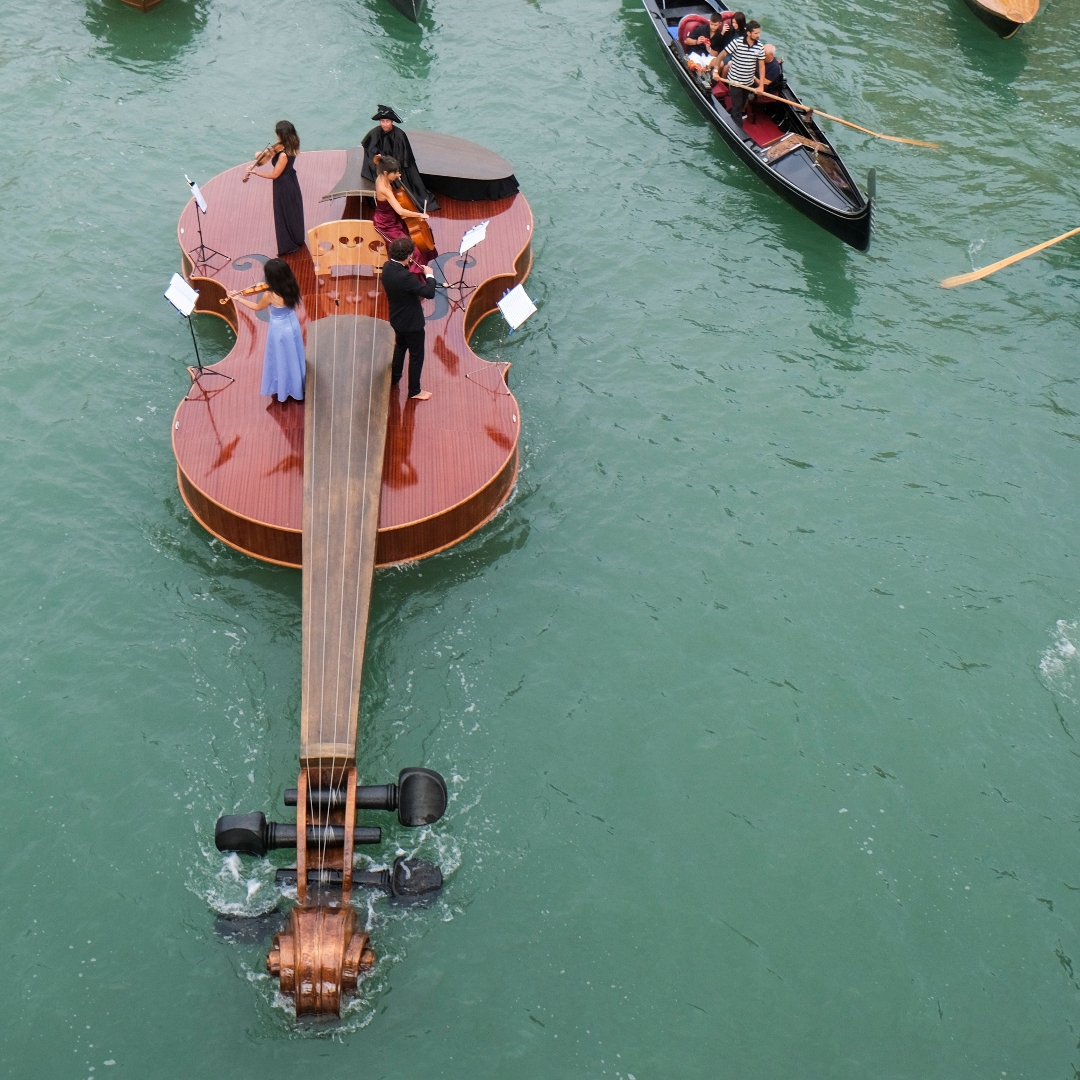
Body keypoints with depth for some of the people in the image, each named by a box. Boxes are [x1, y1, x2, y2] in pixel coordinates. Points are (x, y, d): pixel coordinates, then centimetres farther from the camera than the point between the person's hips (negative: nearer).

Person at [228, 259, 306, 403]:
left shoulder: (269, 295, -30)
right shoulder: (291, 288, -15)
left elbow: (257, 307, -8)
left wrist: (239, 299, 5)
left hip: (279, 330, -6)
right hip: (293, 326, 6)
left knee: (280, 361, 16)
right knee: (292, 359, 25)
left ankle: (281, 390, 34)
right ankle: (296, 387, 43)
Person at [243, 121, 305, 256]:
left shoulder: (284, 154, -32)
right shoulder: (290, 146, -6)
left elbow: (274, 175, -23)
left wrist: (255, 172, -20)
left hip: (284, 188, -9)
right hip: (291, 184, 9)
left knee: (284, 217, 8)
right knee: (292, 214, 25)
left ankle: (289, 246, 21)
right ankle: (297, 240, 42)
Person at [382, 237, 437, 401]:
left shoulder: (387, 266, -10)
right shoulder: (405, 276, -36)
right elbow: (429, 293, -33)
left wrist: (407, 265, -5)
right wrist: (430, 275, -18)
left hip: (397, 318, 9)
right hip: (411, 321, -9)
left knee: (400, 345, 33)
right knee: (416, 356, 10)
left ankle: (395, 376, 51)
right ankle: (414, 391, 22)